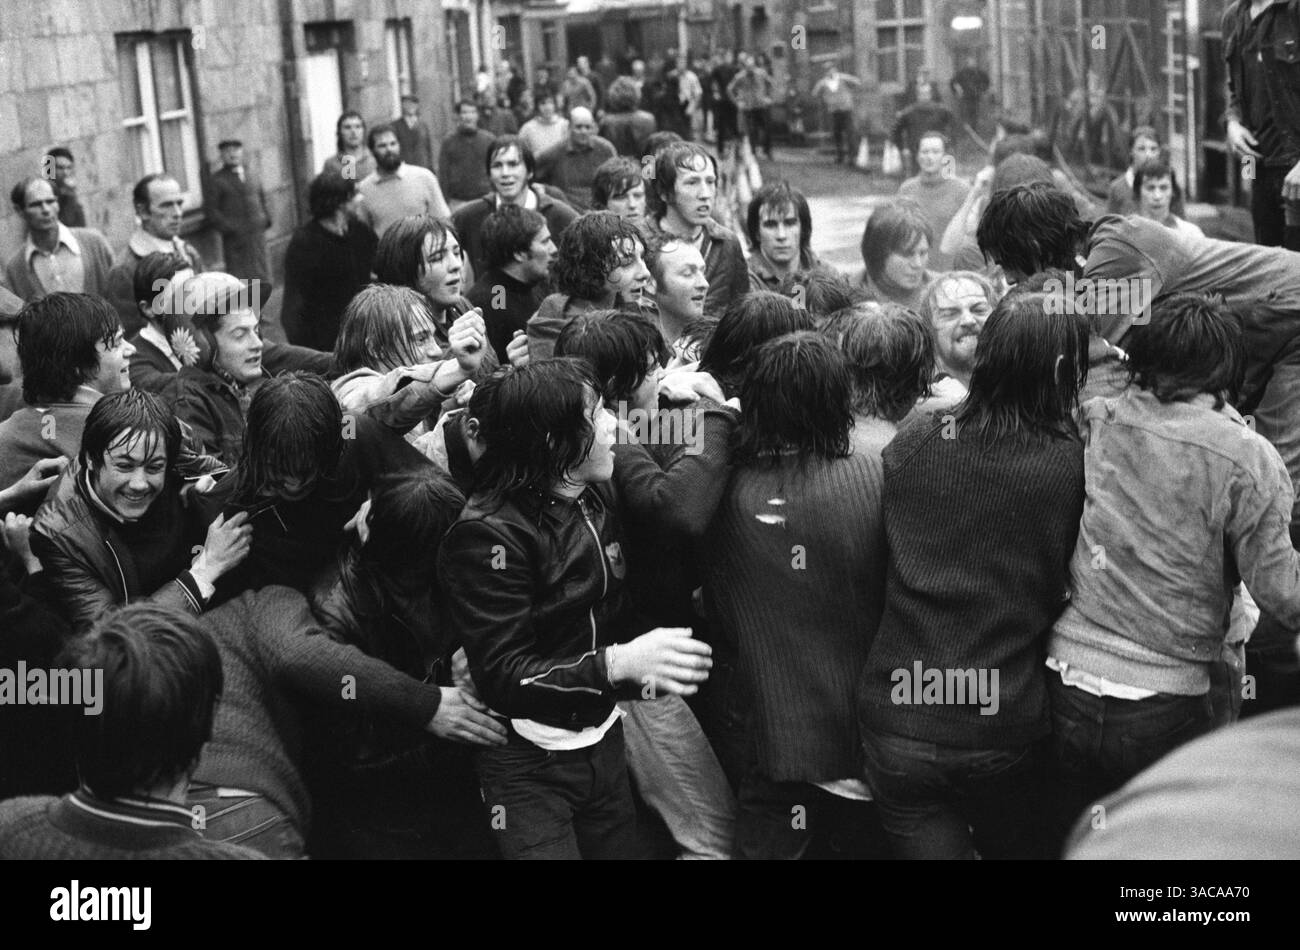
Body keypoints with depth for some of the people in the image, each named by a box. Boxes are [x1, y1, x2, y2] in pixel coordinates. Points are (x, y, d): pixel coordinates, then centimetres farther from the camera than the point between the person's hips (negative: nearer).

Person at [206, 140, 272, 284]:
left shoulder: (253, 177, 15)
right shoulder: (217, 179, 0)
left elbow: (263, 201, 24)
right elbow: (210, 208, -4)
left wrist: (266, 219, 8)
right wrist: (227, 227, -12)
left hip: (257, 234, 5)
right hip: (234, 238, -4)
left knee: (262, 277, 6)